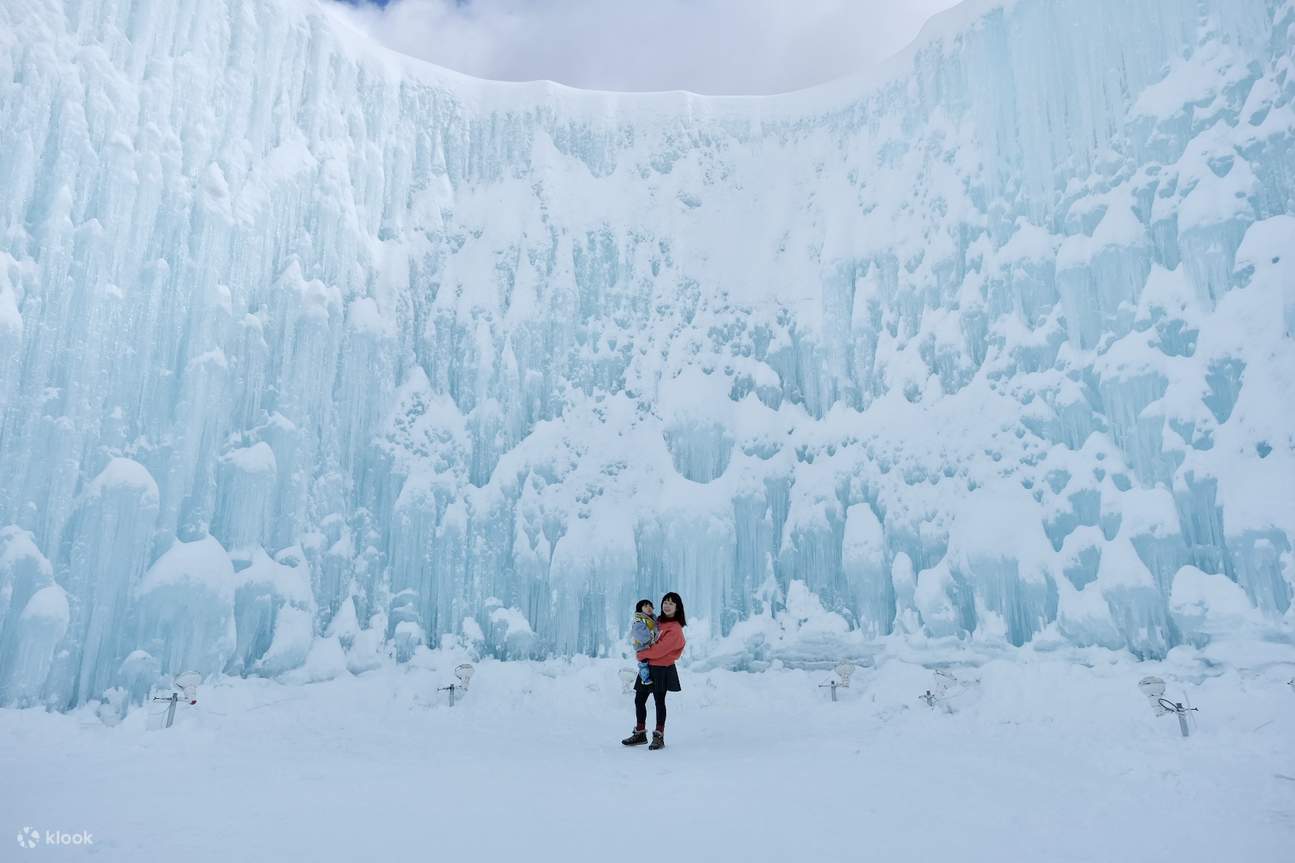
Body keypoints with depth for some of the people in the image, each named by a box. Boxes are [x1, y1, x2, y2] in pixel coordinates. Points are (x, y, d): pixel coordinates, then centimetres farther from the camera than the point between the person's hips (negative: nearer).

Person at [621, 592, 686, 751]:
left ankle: (659, 736, 12)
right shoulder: (659, 621, 10)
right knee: (639, 700, 10)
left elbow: (660, 650, -20)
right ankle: (640, 734, 22)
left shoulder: (675, 629, -15)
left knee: (659, 702, 1)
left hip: (662, 669, -8)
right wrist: (642, 652, 4)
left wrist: (641, 655, -8)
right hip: (648, 667, 8)